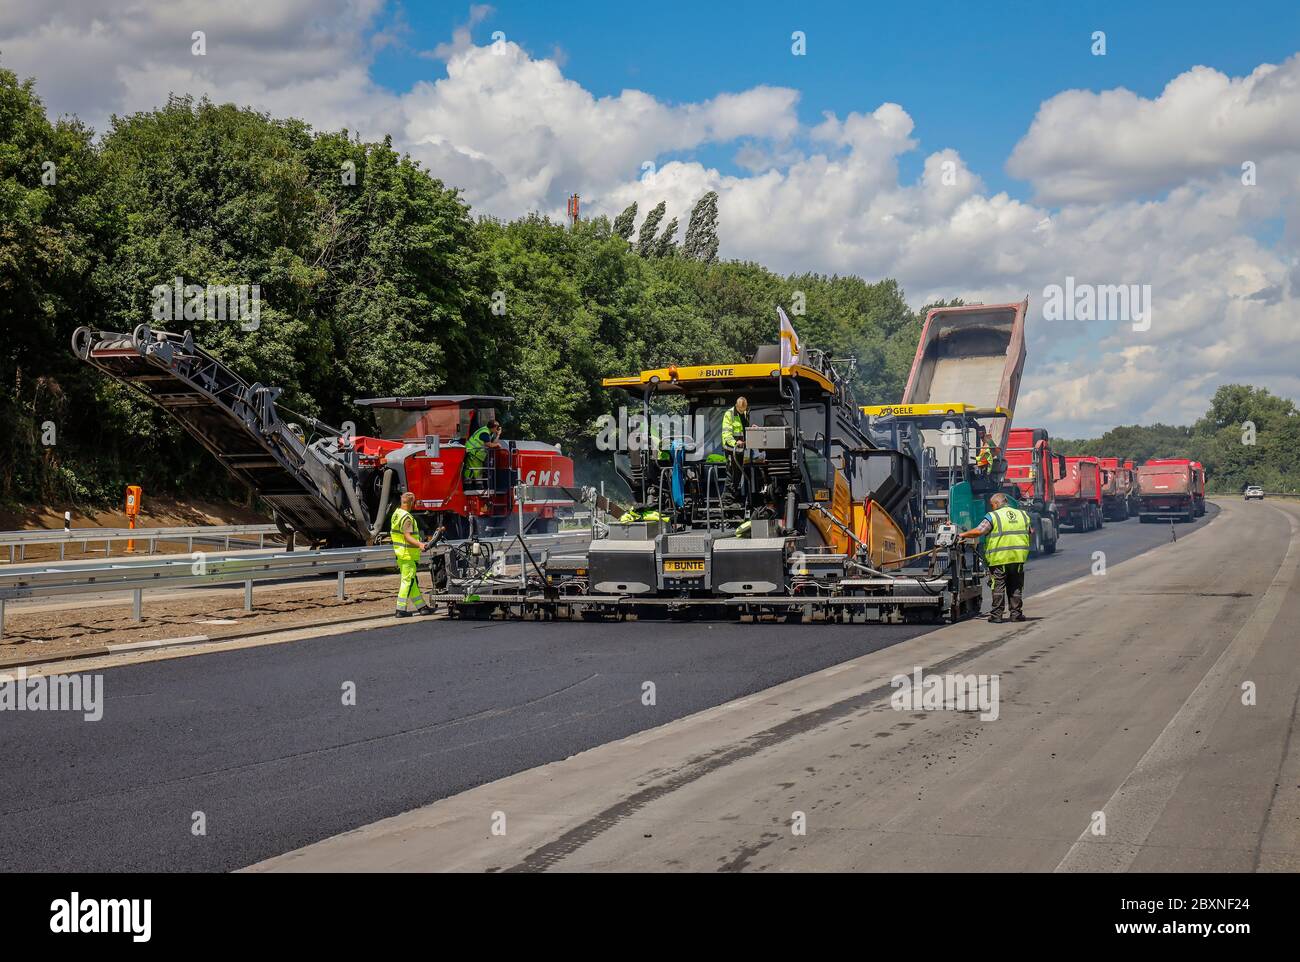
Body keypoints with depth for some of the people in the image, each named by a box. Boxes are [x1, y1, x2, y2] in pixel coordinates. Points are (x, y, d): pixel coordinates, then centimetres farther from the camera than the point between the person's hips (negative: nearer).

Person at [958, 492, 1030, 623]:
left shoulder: (993, 516, -6)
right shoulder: (1022, 515, 12)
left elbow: (978, 531, -13)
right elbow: (1030, 534, 20)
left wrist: (962, 535, -1)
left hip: (999, 558, -4)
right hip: (1018, 558, 4)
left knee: (998, 586, 1)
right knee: (1015, 586, 12)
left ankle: (996, 615, 0)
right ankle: (1016, 613, 13)